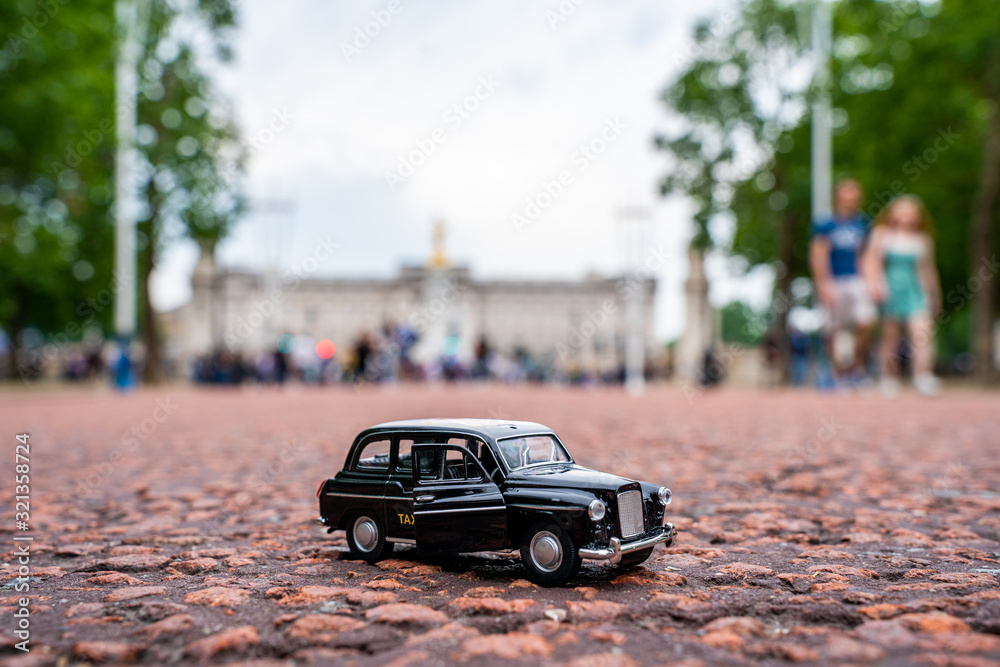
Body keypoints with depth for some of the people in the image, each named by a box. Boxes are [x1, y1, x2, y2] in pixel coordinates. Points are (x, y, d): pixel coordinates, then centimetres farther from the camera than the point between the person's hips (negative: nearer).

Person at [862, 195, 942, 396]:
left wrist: (934, 295, 19)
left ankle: (923, 377, -13)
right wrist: (874, 284, -17)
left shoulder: (923, 240, 10)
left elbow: (927, 269, 17)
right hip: (890, 288, -1)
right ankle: (889, 379, 14)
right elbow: (871, 261, -2)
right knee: (890, 336, 3)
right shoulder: (882, 234, 3)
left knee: (922, 333, -13)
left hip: (914, 289, 1)